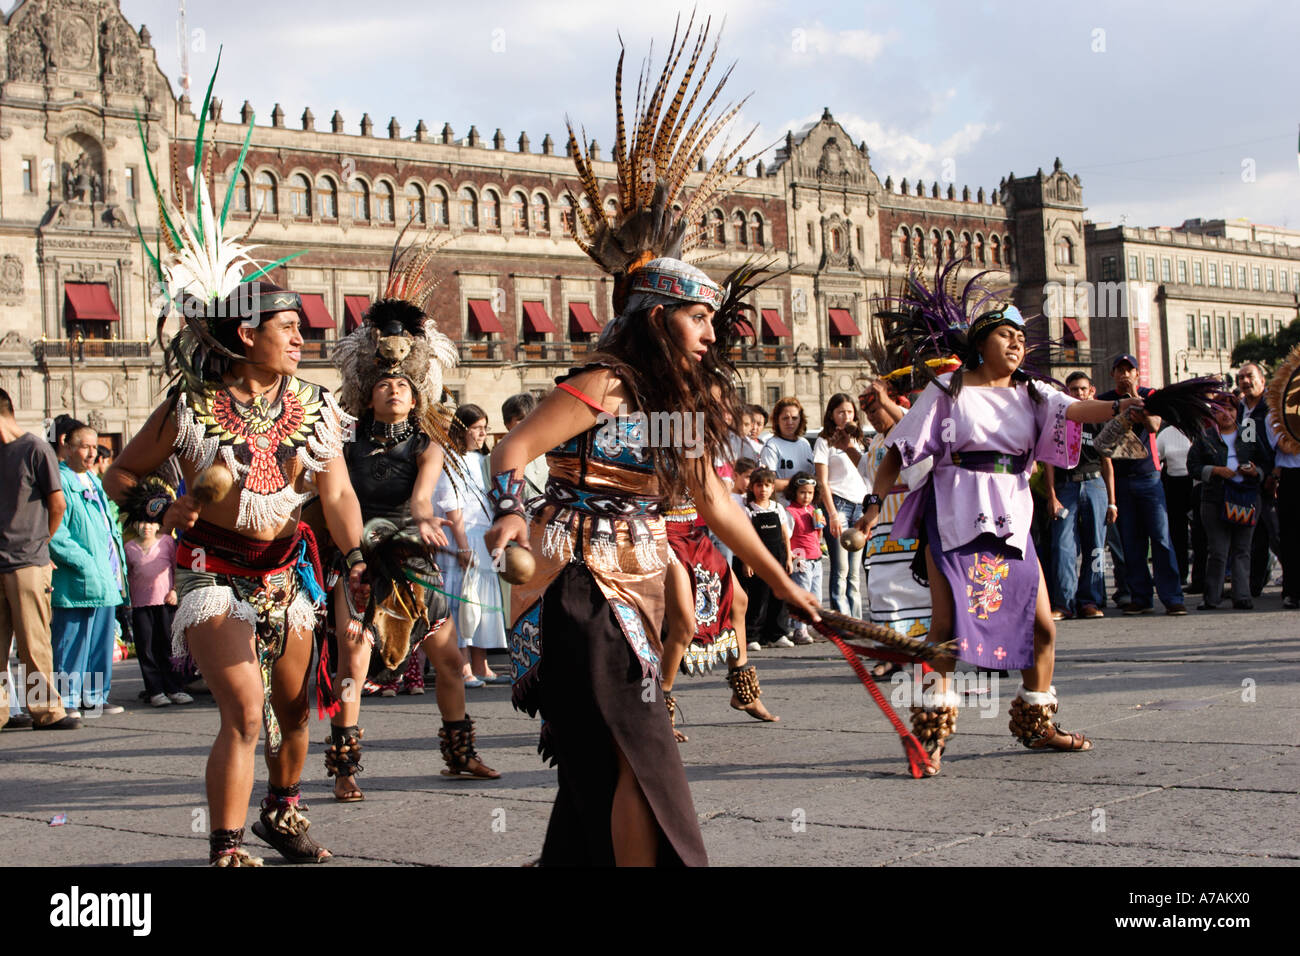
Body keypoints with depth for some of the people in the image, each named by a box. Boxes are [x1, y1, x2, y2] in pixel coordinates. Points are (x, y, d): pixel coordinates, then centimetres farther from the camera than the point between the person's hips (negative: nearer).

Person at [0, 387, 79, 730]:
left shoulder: (35, 449, -4)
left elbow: (58, 503, -3)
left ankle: (46, 710, 6)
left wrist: (39, 540, 7)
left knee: (34, 642, -1)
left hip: (28, 563, -5)